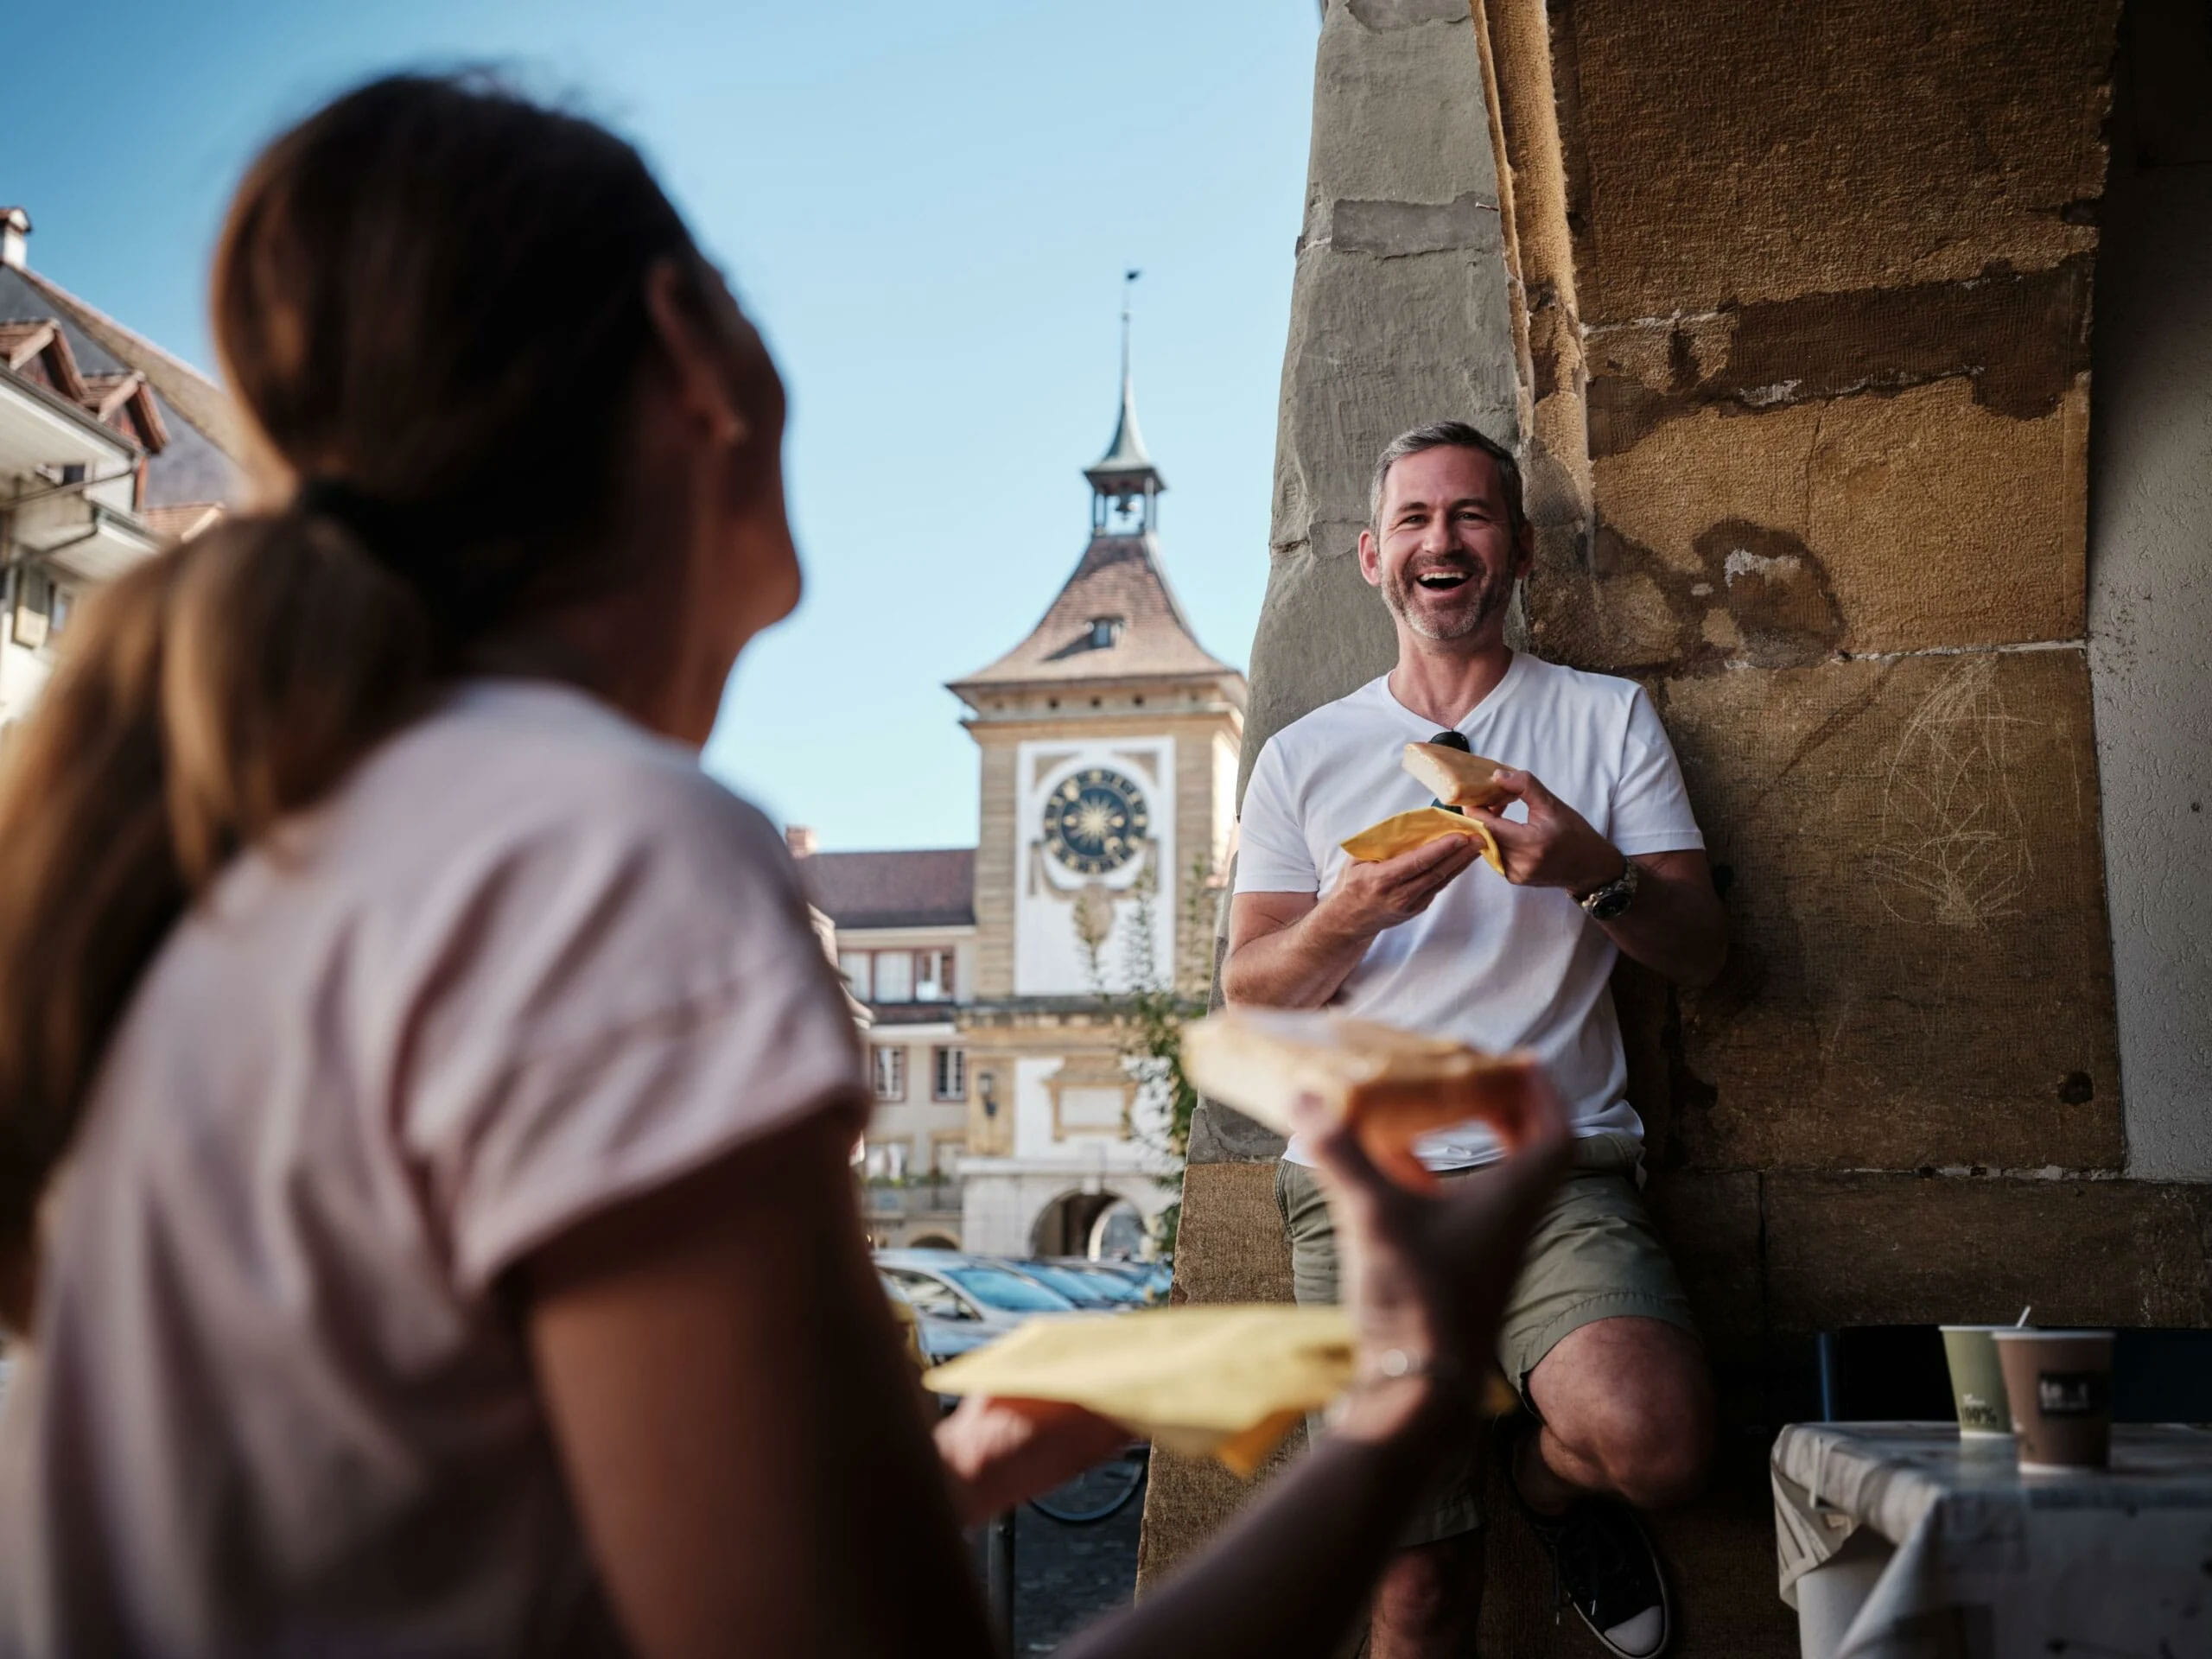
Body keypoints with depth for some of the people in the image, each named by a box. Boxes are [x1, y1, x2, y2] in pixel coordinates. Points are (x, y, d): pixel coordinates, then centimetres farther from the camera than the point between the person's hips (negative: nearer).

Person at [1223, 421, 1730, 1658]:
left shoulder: (1608, 718, 11)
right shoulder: (1304, 756, 13)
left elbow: (1703, 949, 4)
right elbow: (1250, 996, 8)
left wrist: (1595, 873, -17)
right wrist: (1349, 916, -13)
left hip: (1557, 1174, -1)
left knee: (1660, 1442, -28)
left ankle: (1545, 1471, 5)